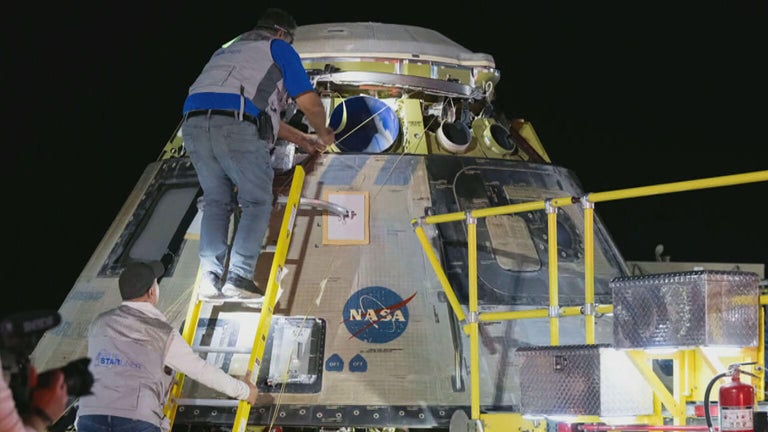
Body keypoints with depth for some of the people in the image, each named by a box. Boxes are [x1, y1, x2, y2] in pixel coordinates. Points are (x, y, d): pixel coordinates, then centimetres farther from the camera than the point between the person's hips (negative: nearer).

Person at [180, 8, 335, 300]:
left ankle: (210, 278, 5)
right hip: (237, 128, -6)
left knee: (216, 201, 17)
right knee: (257, 202, 5)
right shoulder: (279, 49, 17)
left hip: (194, 123, 6)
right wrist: (322, 133, 29)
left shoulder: (228, 50, 37)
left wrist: (301, 140, 45)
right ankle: (238, 278, -7)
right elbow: (309, 103, 10)